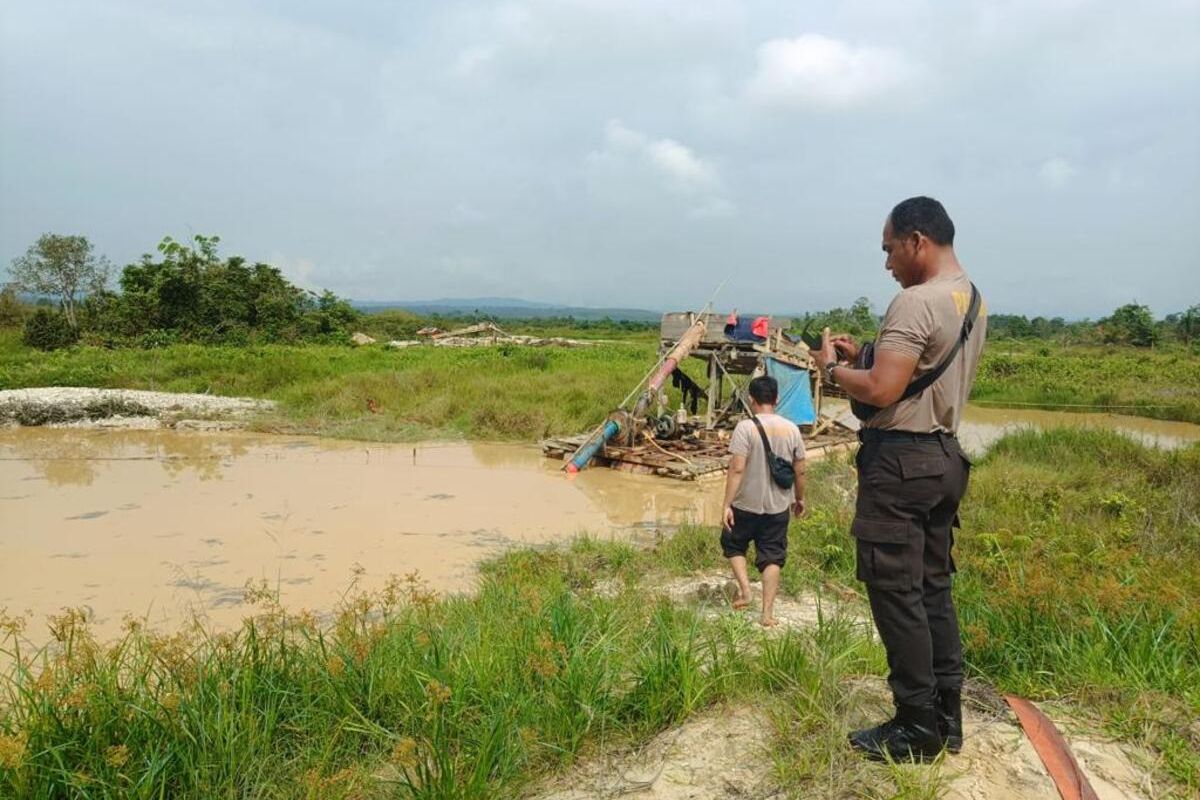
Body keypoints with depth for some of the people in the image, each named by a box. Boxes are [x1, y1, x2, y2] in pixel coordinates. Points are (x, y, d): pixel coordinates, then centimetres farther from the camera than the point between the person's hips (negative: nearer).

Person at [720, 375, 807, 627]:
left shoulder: (745, 427, -14)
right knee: (772, 557, 9)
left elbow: (737, 469, -19)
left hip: (746, 504, -3)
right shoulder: (791, 429, -1)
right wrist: (800, 498, 20)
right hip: (778, 506, 3)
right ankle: (767, 613, 9)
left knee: (733, 544, 20)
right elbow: (800, 471, 5)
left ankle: (744, 589, 4)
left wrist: (727, 505, -16)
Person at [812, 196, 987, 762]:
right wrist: (862, 355, 13)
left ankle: (917, 730, 9)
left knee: (896, 593, -1)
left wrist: (832, 368, -6)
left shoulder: (915, 302, -18)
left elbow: (881, 391, -23)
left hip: (899, 460, -10)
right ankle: (946, 717, 25)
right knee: (934, 589, 15)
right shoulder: (972, 298, 14)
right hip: (945, 456, 10)